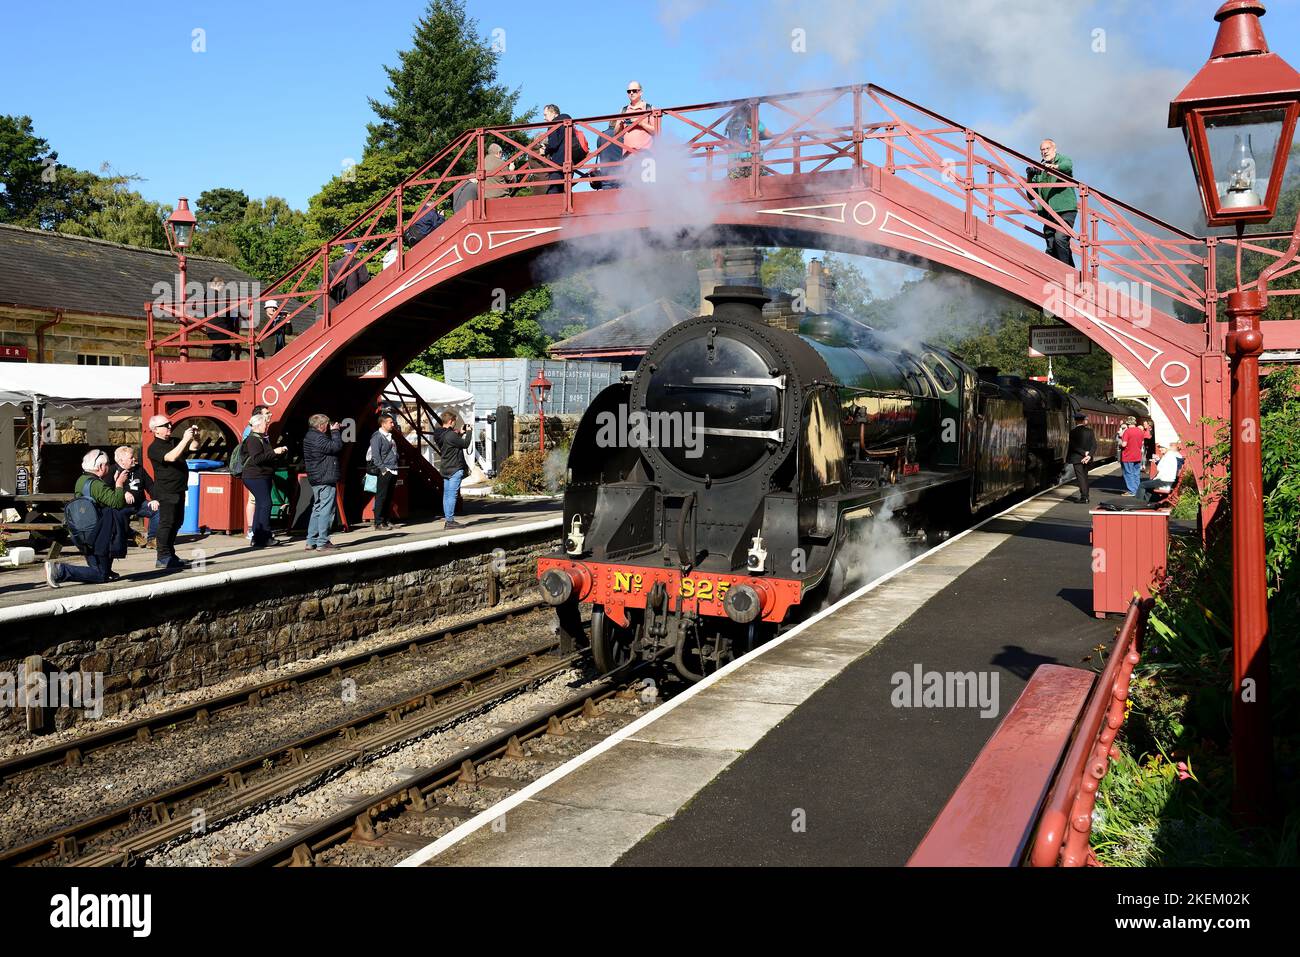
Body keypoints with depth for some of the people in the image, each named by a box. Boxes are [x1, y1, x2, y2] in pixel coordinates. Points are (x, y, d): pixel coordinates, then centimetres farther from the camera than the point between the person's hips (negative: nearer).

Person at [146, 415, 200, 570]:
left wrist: (195, 436, -5)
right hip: (166, 492, -9)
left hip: (178, 490, 9)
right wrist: (185, 439, -29)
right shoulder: (154, 448, -11)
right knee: (166, 523, -9)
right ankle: (163, 559, -8)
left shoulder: (174, 441, 13)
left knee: (176, 523, 13)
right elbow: (171, 457, -27)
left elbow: (193, 447, 15)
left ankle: (170, 555, 22)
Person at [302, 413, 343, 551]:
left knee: (317, 509, 16)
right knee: (326, 511, -7)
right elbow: (336, 447, -21)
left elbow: (331, 445, 19)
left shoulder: (310, 436, 15)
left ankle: (311, 541, 19)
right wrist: (335, 431, -8)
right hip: (326, 480, -11)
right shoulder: (317, 438, -18)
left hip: (316, 479, 11)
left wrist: (337, 431, 11)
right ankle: (322, 543, -7)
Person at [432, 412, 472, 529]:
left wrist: (460, 433, 15)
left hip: (445, 469, 10)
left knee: (446, 495, 11)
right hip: (455, 469, -10)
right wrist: (468, 432, 1)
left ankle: (447, 519, 15)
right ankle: (450, 520, -8)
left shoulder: (440, 435, 10)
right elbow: (465, 444, -12)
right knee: (452, 495, -7)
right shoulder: (450, 435, -19)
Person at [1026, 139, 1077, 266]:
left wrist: (1054, 167, -41)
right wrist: (1030, 179, 4)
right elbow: (1031, 196, 20)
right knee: (1051, 247, 0)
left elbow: (1067, 165, -20)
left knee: (1060, 239, -23)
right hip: (1048, 213, 6)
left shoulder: (1063, 160, 7)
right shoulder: (1039, 170, 21)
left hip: (1065, 210, -5)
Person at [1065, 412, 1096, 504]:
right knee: (1085, 476, 16)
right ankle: (1086, 496, 20)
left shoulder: (1073, 432, -10)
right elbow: (1094, 445, -4)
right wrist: (1088, 455, -12)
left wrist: (1084, 453, -14)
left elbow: (1074, 446, -17)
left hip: (1077, 458, -5)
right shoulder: (1089, 431, 2)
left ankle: (1084, 497, -11)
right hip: (1087, 458, 5)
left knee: (1080, 477, -4)